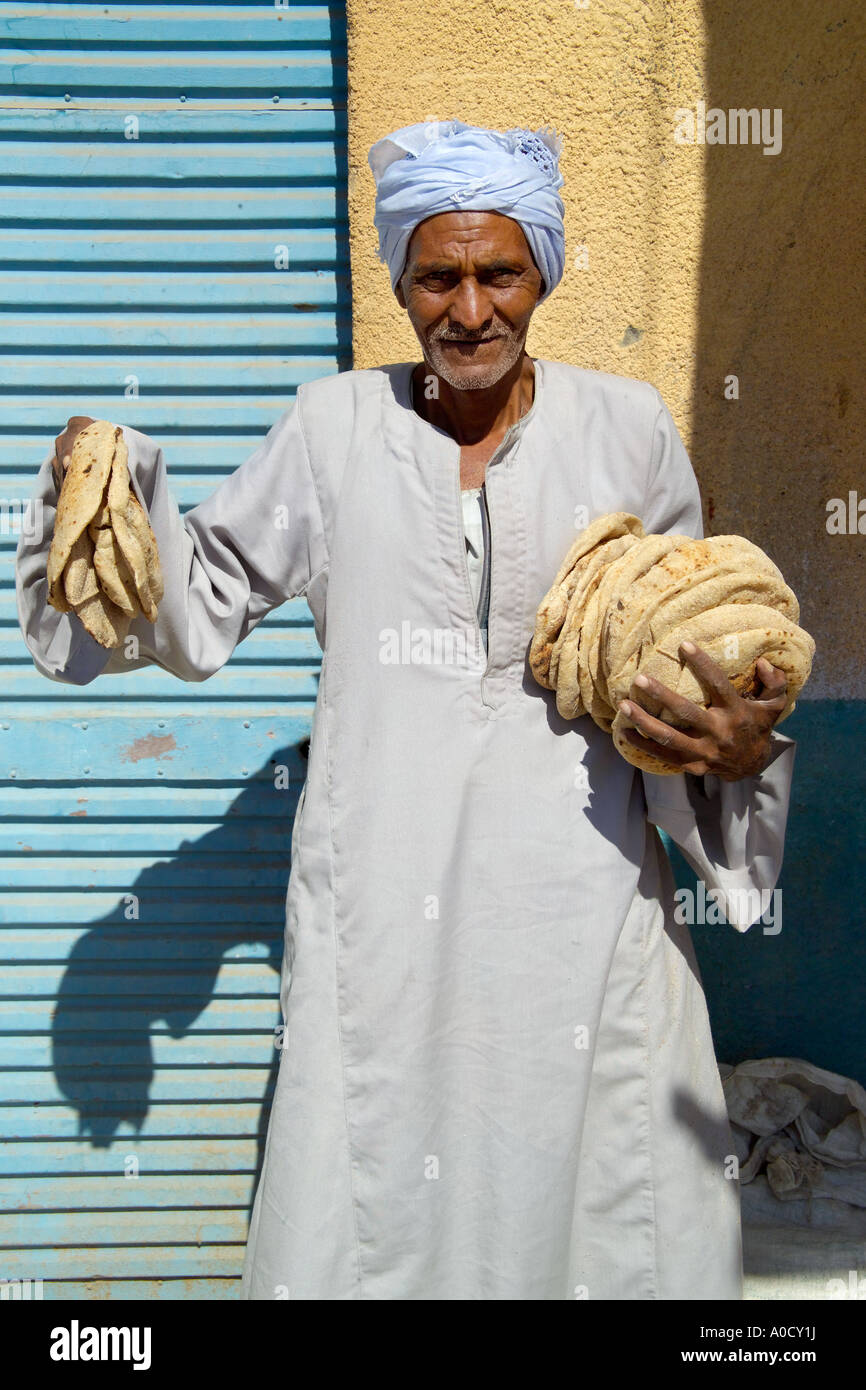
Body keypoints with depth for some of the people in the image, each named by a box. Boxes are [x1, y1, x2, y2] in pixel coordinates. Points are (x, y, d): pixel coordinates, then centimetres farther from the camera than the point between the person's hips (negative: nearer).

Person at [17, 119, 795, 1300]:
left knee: (608, 1200, 9)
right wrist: (120, 502, -6)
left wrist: (736, 746, -6)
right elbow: (203, 607, 9)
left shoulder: (626, 426, 4)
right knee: (376, 1209, 8)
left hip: (580, 892, 1)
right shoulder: (335, 427, 4)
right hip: (384, 904, 0)